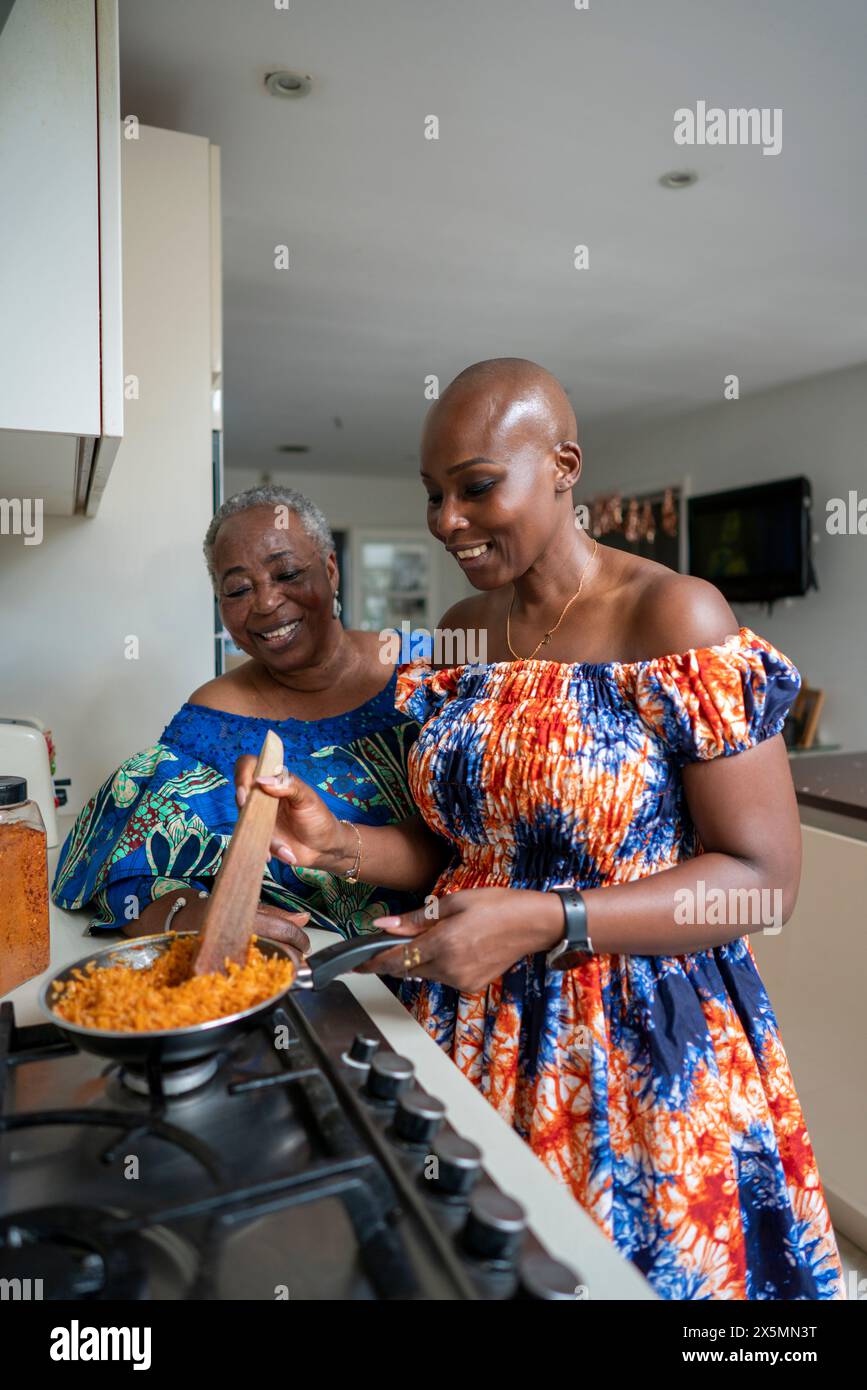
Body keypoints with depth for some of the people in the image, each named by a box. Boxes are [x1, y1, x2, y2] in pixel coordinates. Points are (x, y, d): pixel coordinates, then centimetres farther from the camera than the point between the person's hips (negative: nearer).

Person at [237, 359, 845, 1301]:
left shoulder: (674, 621, -16)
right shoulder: (460, 632, 2)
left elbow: (763, 878, -16)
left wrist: (542, 922, -26)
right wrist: (337, 844, -9)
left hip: (639, 1047, -5)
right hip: (474, 1027, 5)